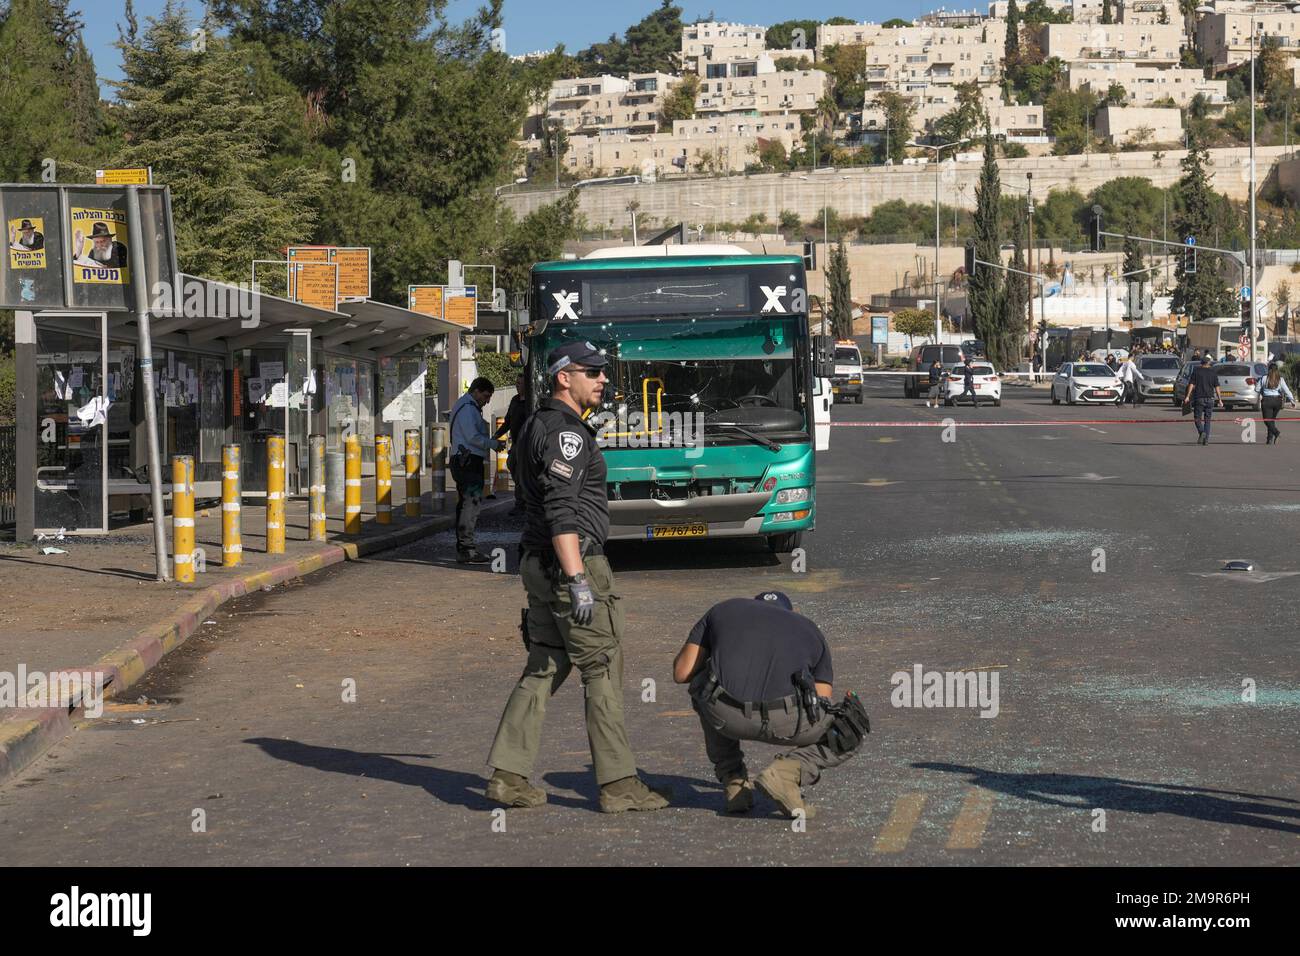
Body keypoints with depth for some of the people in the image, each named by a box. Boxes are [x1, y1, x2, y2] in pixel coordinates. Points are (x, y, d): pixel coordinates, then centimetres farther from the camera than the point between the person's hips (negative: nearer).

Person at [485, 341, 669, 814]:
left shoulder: (539, 425, 18)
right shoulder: (565, 432, -15)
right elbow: (561, 513, -23)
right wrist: (578, 581, -26)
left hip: (540, 564, 10)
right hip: (570, 562, -10)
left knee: (543, 669, 11)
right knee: (602, 672, -4)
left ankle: (507, 775, 8)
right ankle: (618, 785, -1)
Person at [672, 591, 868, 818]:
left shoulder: (722, 610, 29)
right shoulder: (809, 629, 32)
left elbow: (681, 673, 24)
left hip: (725, 715, 1)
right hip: (783, 720, -1)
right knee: (852, 732, 27)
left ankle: (733, 782, 26)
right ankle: (787, 772, 1)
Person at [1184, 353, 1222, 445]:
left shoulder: (1196, 372, -1)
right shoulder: (1213, 373, 1)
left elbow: (1191, 385, -6)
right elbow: (1216, 387, 1)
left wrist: (1188, 396, -6)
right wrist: (1219, 399, 7)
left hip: (1199, 398, -1)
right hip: (1210, 398, 1)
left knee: (1198, 418, 4)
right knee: (1207, 420, 10)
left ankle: (1202, 432, -22)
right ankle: (1206, 439, 3)